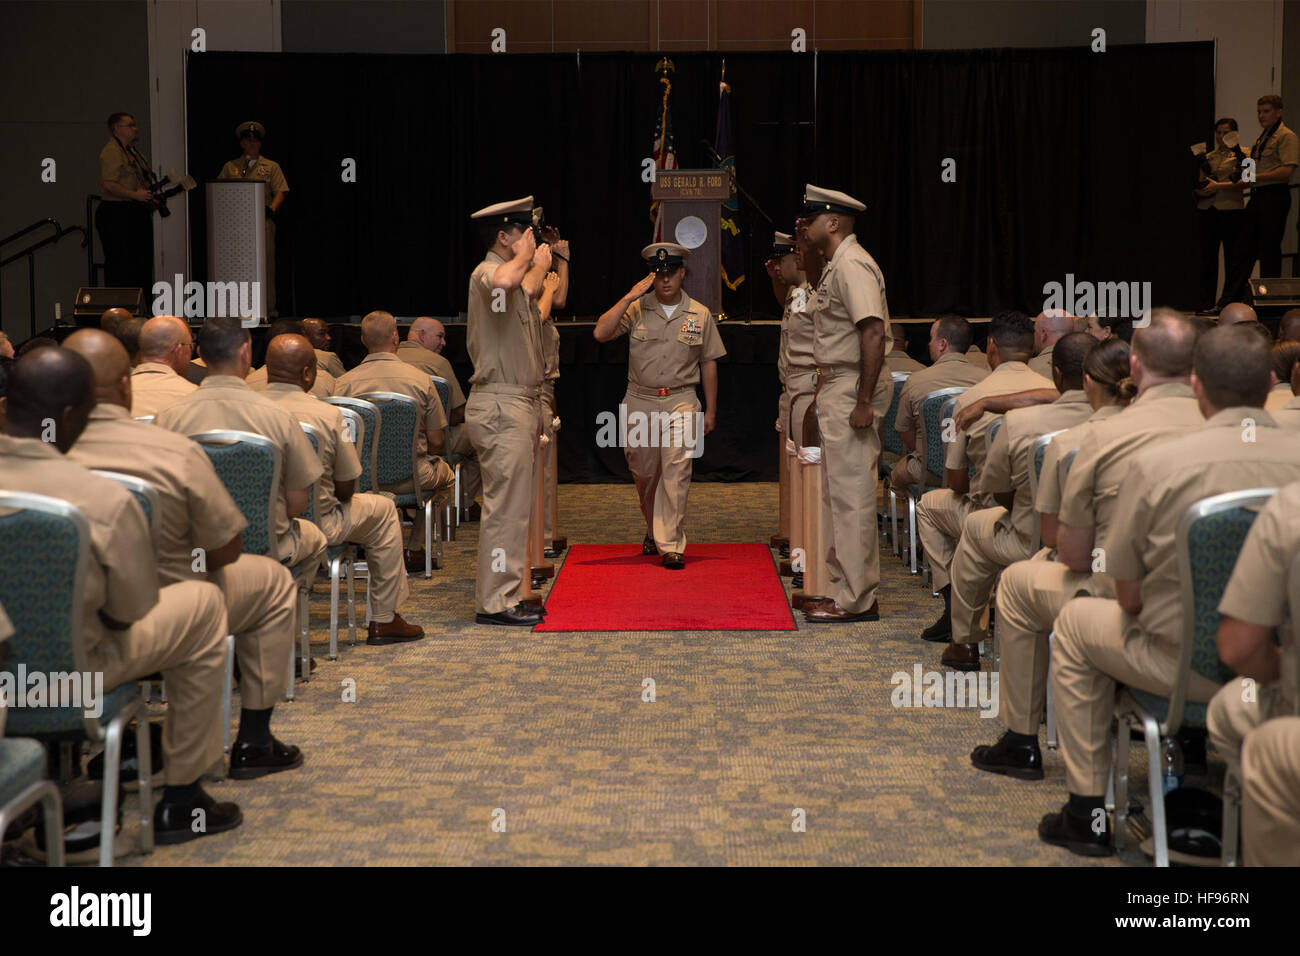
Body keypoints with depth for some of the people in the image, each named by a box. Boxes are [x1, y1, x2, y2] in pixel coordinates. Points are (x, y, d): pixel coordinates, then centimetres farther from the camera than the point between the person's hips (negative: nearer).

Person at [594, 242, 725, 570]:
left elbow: (708, 364, 11)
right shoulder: (636, 309, 2)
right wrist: (629, 297, -15)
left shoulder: (700, 315, 5)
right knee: (644, 474, 11)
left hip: (681, 402, -1)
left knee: (676, 472, -14)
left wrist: (710, 410, 9)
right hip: (640, 402, 1)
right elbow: (600, 333, -12)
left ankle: (671, 545, -12)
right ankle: (653, 531, 34)